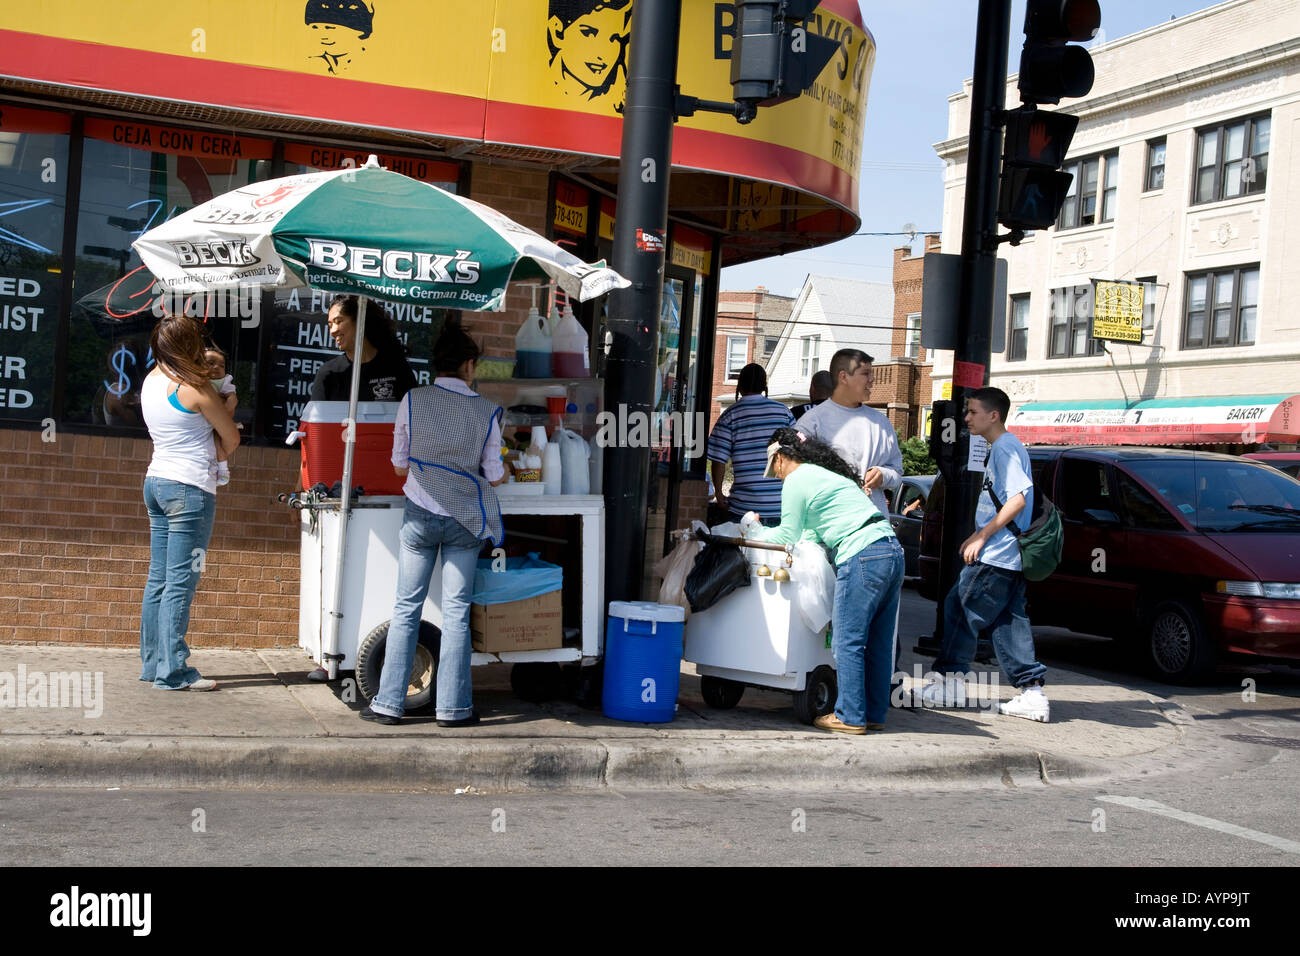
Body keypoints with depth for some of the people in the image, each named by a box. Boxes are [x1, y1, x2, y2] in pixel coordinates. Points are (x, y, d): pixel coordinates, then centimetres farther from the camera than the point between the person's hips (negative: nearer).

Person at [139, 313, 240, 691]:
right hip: (190, 489, -8)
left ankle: (152, 662, 15)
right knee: (180, 583, -7)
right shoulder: (194, 387, -12)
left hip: (156, 482, 8)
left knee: (159, 579, 11)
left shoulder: (151, 380, 10)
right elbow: (232, 438, -3)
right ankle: (172, 671, -6)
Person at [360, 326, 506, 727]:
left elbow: (399, 465, 4)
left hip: (420, 513, 0)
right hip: (465, 519, 0)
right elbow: (494, 476, 1)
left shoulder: (413, 400, -3)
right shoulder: (486, 411, -4)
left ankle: (389, 702, 8)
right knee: (456, 611, 4)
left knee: (406, 607, 7)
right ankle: (453, 707, 7)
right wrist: (504, 472, 24)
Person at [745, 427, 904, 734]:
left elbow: (788, 535, 5)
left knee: (848, 641, -3)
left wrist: (754, 532, 22)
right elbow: (810, 531, 31)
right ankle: (875, 714, 16)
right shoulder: (828, 474, 28)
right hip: (892, 550, 9)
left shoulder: (796, 481, 0)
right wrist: (762, 531, 33)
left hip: (863, 556, -9)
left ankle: (850, 717, -1)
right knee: (877, 642, 11)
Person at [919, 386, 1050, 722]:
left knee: (959, 608, -2)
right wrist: (979, 536, 22)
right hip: (1009, 556, 10)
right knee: (1008, 622, 9)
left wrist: (982, 536, -18)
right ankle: (1032, 692, 8)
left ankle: (949, 681, 5)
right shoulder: (1003, 448, 19)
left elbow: (1018, 499, -21)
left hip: (995, 557, -10)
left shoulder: (1005, 448, -12)